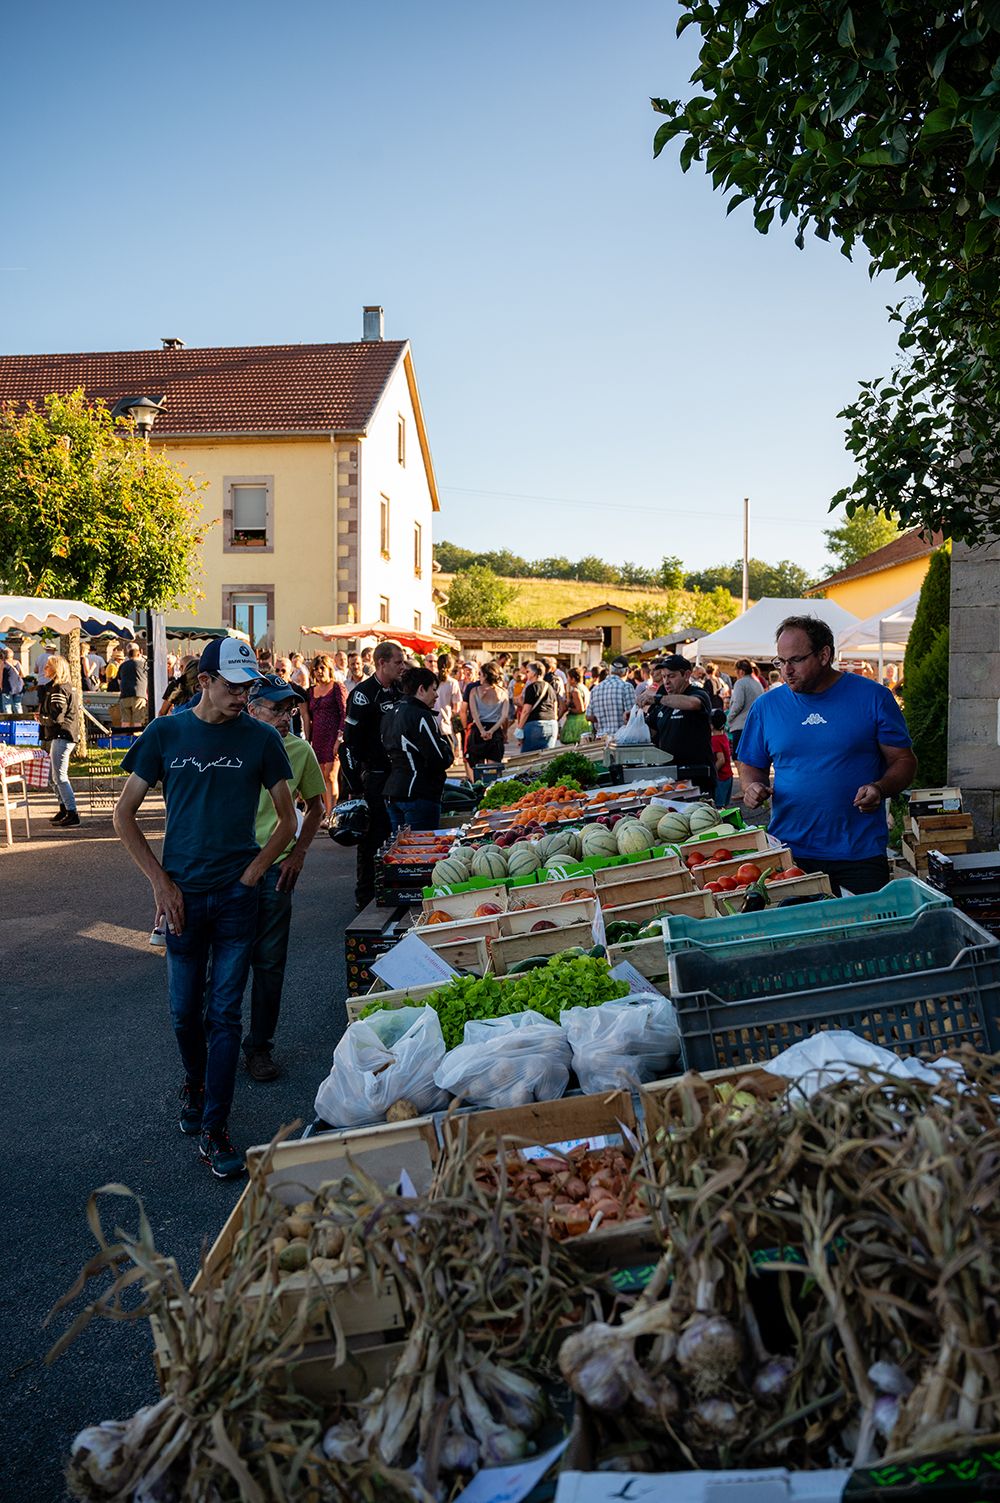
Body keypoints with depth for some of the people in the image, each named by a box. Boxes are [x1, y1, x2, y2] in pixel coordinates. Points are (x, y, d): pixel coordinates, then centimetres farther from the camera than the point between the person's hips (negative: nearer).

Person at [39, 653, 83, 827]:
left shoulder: (59, 689, -15)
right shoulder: (66, 687, 16)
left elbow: (56, 717, -19)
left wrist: (41, 718, -2)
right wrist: (43, 717, 14)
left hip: (62, 736, -11)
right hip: (58, 736, 11)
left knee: (60, 775, -11)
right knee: (56, 777, 17)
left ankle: (72, 813, -11)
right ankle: (64, 809, 25)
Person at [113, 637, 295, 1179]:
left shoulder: (261, 738, -1)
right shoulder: (165, 734, -1)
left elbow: (287, 819, 5)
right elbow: (124, 815, 3)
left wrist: (250, 875, -5)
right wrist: (160, 881, -4)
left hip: (236, 895, -1)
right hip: (181, 894, 1)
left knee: (225, 1014, 1)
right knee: (185, 1008, 13)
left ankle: (214, 1129, 11)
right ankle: (194, 1083, 42)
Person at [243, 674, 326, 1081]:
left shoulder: (299, 750, 1)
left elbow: (314, 806, 14)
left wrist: (298, 852, 4)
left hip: (275, 866, 2)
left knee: (269, 961, 7)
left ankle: (259, 1044, 21)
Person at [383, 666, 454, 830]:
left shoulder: (390, 712, 13)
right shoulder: (421, 716, -14)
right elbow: (441, 760, -18)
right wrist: (445, 742, 3)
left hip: (392, 793, 9)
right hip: (419, 795, -9)